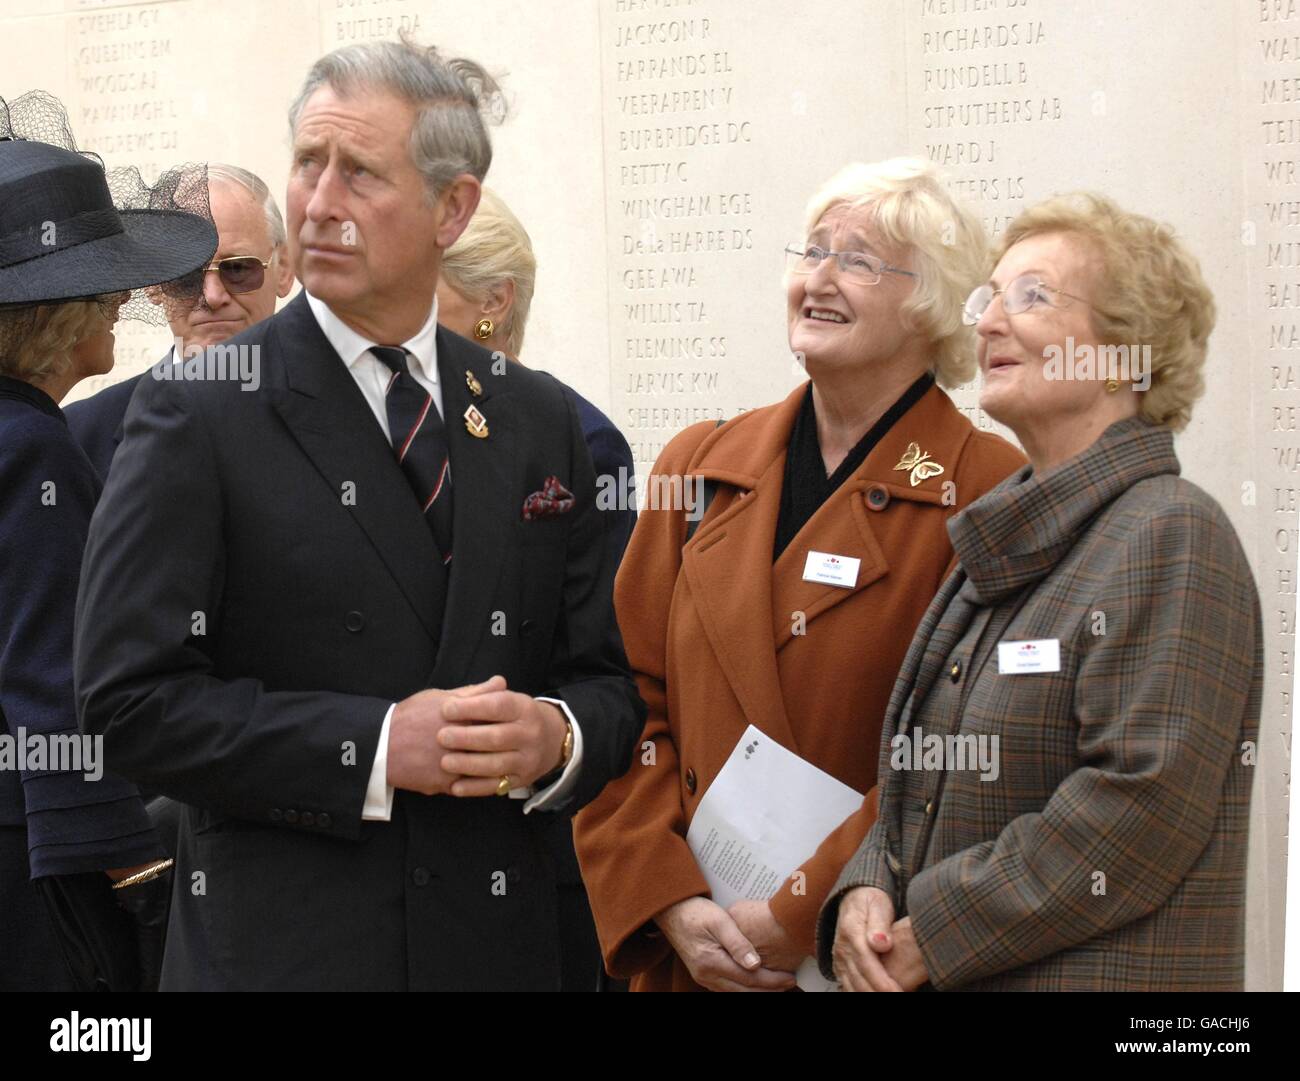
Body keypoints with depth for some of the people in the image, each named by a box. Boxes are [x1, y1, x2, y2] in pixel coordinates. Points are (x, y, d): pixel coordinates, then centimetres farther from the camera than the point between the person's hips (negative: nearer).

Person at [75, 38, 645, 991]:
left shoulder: (542, 420, 6)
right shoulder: (196, 412, -6)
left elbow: (608, 679, 9)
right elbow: (130, 697, -12)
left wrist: (556, 738, -13)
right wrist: (374, 748, -19)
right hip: (275, 944, -3)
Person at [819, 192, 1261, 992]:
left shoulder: (1173, 535, -13)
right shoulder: (1007, 544, 13)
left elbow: (1146, 806, -22)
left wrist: (931, 937, -18)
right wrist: (866, 889, -6)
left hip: (1098, 979, -7)